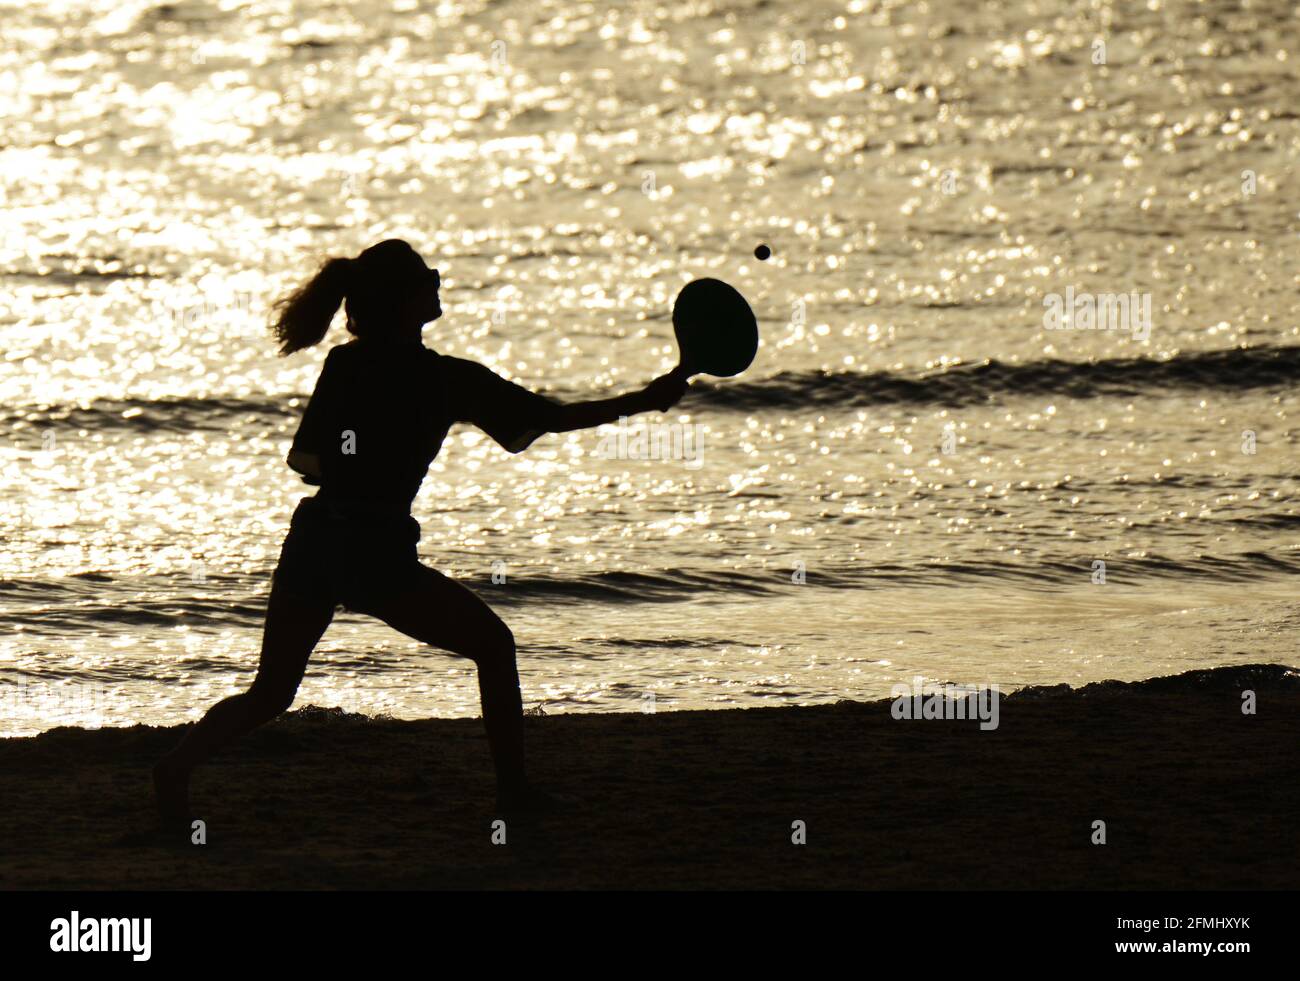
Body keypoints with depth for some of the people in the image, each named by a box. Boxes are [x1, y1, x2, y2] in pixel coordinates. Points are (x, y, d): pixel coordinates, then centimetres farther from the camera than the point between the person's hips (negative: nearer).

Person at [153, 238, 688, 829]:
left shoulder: (342, 365, 8)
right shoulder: (446, 380, -5)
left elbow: (307, 461, 12)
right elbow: (555, 418, -1)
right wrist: (646, 401, 7)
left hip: (310, 542, 5)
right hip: (378, 553, -5)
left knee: (269, 694, 14)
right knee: (493, 645, 15)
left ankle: (177, 767, -8)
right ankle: (513, 790, 15)